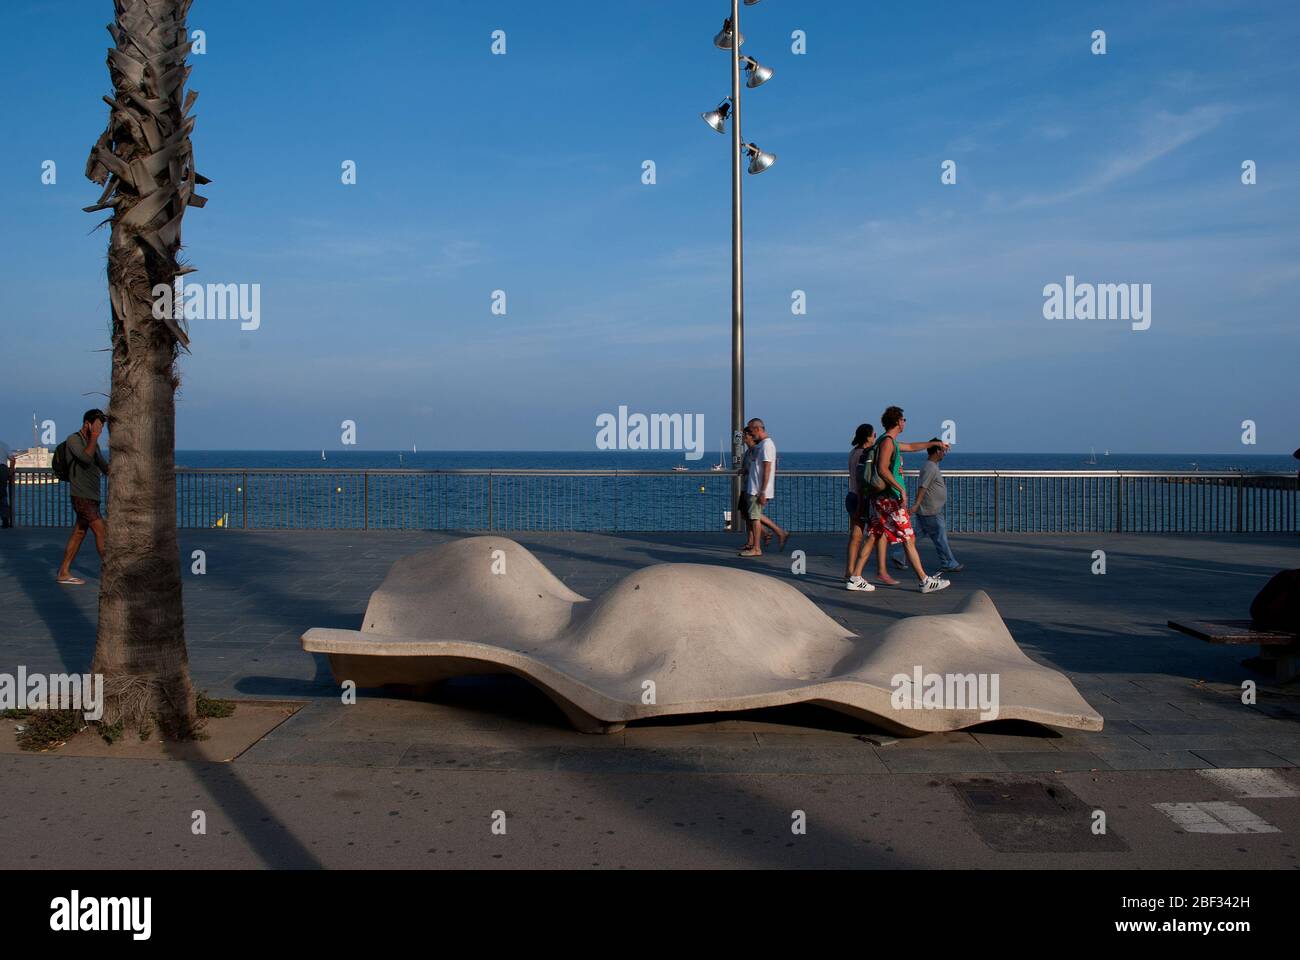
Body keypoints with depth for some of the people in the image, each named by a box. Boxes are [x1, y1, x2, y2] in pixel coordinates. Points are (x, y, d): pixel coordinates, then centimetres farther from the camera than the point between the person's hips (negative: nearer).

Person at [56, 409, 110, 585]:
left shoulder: (93, 443, 16)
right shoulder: (73, 440, -9)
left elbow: (105, 467, 18)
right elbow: (86, 458, -26)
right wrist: (94, 437, -19)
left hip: (92, 497, 8)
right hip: (82, 497, -8)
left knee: (79, 534, 10)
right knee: (101, 532, -10)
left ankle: (64, 573, 15)